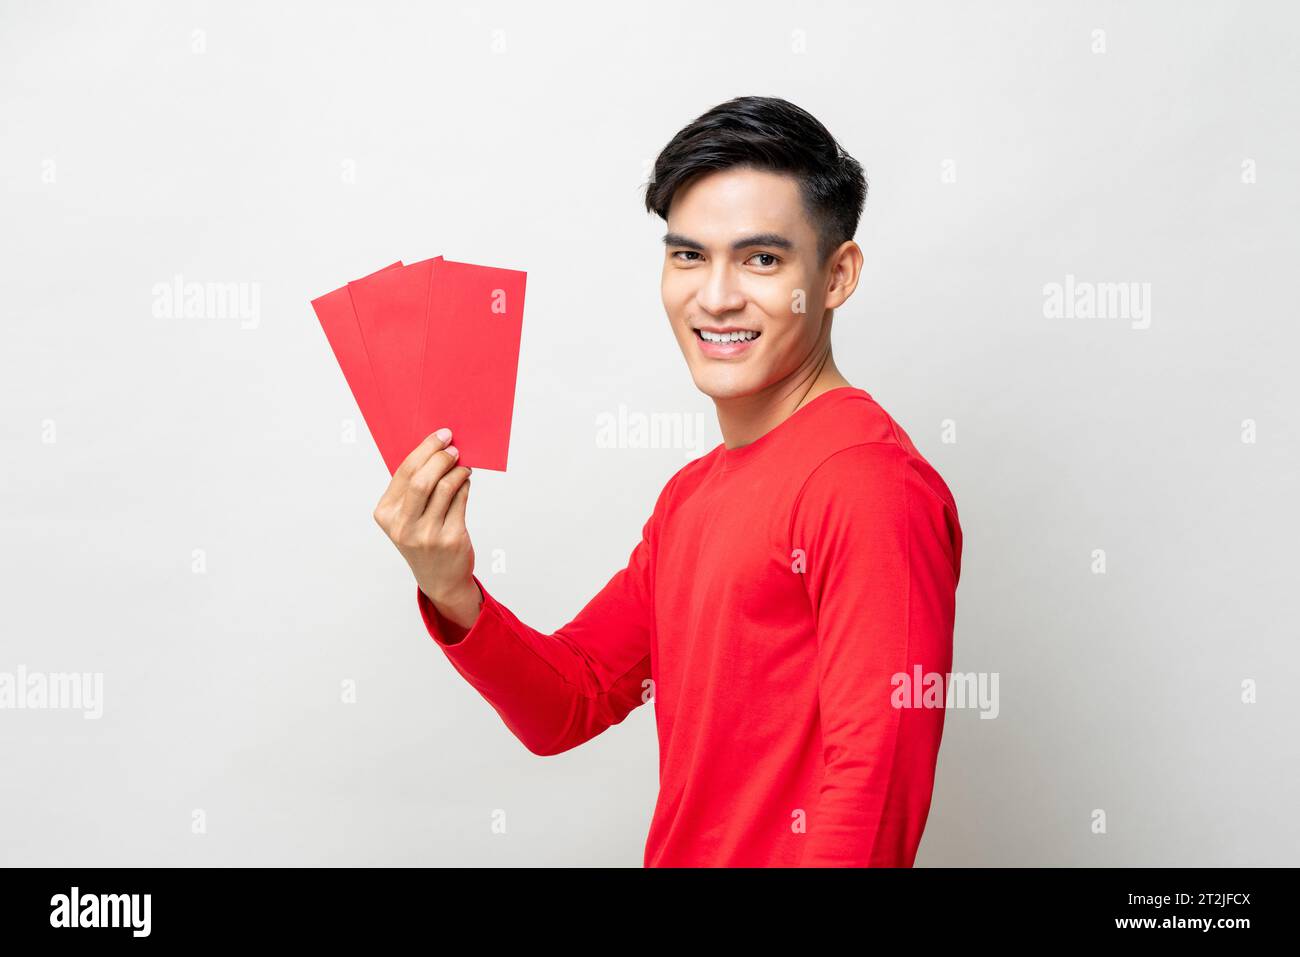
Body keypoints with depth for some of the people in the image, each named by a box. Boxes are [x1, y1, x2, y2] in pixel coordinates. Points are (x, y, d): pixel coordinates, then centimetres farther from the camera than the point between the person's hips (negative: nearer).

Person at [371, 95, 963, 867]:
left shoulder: (871, 483, -20)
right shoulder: (692, 493, 6)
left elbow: (876, 783, -24)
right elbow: (571, 704, 6)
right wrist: (454, 595, -10)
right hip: (678, 853, 8)